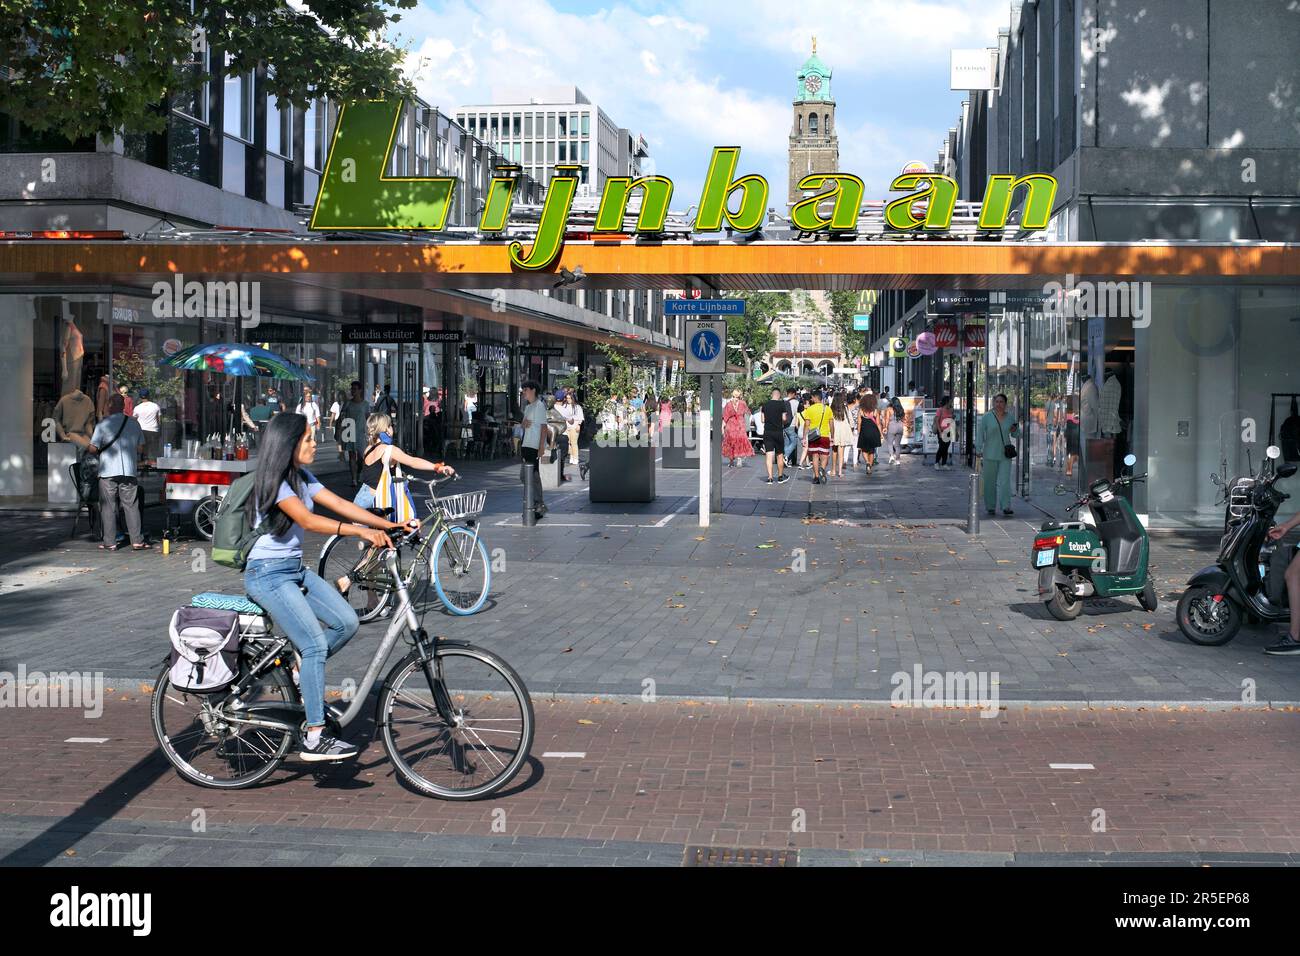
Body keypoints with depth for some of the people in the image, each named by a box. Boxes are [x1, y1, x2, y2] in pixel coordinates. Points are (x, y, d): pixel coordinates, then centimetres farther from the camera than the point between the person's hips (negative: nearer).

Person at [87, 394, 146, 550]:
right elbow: (140, 448, 10)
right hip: (129, 471, 3)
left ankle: (110, 542, 6)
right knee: (131, 506, 6)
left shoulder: (103, 425, -6)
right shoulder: (134, 424, 5)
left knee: (108, 507, 5)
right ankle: (137, 541, 4)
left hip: (108, 472, -3)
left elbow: (93, 449, -8)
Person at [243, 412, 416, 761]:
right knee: (316, 644, -17)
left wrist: (391, 526, -7)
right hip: (268, 574, -9)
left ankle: (301, 671, 16)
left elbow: (341, 505, 3)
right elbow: (308, 520, -29)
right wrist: (359, 531, -39)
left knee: (347, 622, -5)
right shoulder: (274, 481, -17)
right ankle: (314, 738, -13)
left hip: (295, 569, 9)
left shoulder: (302, 478, 10)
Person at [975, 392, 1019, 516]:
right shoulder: (986, 417, -2)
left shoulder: (1010, 417, 7)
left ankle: (1006, 507, -10)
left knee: (1005, 481, -8)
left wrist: (1015, 429, -5)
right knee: (990, 482, 5)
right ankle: (990, 507, 15)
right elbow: (980, 434, -3)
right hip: (990, 455, -1)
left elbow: (1014, 435, 18)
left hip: (1005, 455, 1)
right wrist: (978, 450, -12)